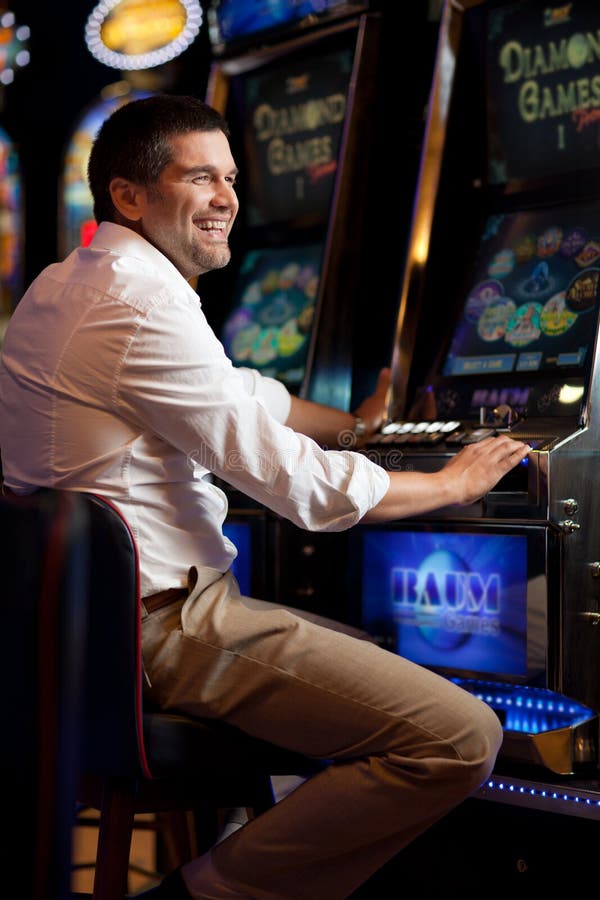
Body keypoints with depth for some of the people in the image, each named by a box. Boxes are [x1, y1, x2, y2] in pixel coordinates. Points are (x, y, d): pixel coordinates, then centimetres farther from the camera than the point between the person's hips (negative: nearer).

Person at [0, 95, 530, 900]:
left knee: (378, 662, 30)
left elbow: (239, 394, 27)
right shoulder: (144, 304, -18)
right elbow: (300, 485, -18)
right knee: (459, 737, -17)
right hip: (162, 622, -11)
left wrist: (355, 423, 33)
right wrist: (453, 483, -3)